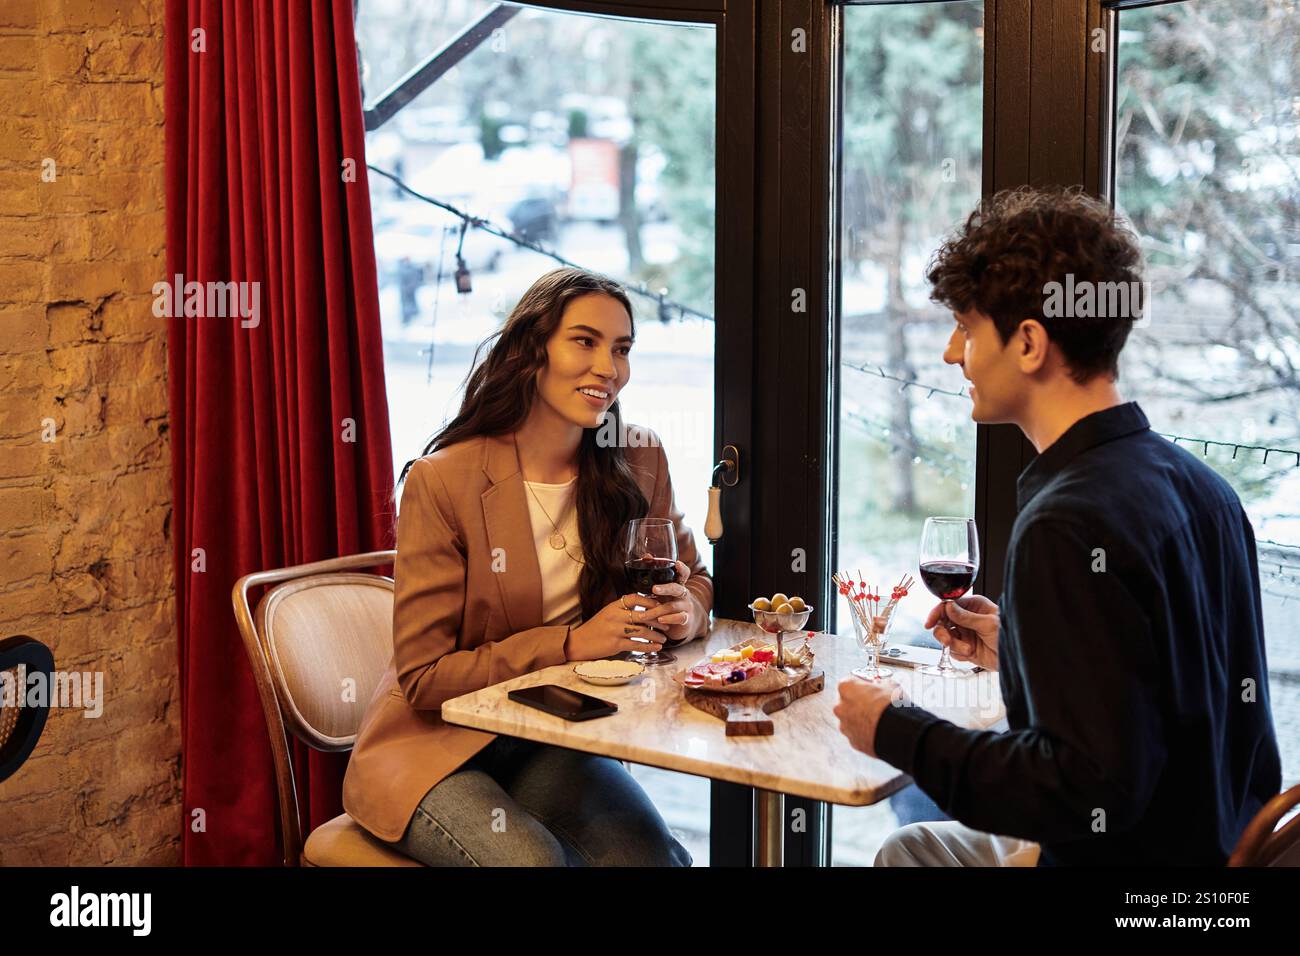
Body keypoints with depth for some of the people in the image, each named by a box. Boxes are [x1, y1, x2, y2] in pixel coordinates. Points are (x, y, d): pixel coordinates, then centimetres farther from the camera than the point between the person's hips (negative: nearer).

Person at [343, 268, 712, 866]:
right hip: (435, 746, -3)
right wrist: (570, 644, -23)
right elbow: (423, 678, -14)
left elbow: (691, 576, 14)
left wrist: (686, 609, -11)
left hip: (550, 742, 4)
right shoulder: (443, 481, -16)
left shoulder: (637, 462, -2)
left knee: (655, 856, -24)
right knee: (532, 859, -31)